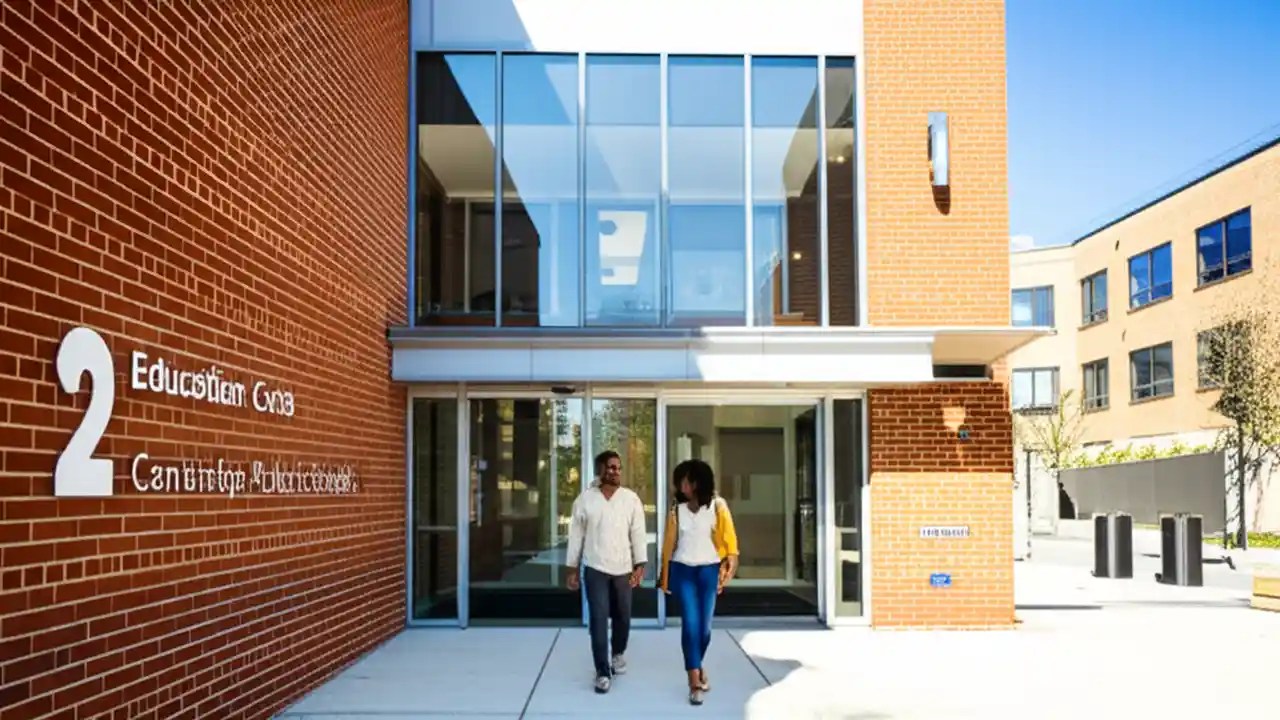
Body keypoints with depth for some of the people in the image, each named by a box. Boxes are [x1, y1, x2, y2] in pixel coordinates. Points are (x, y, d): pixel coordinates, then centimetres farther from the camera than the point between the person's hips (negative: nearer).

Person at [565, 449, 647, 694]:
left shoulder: (631, 498, 0)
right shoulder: (585, 499, -2)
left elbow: (638, 533, -1)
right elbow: (576, 535, 2)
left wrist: (640, 565, -9)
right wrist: (572, 569, 2)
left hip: (623, 568, 2)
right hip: (595, 568, -1)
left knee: (622, 617, 13)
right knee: (598, 619, -5)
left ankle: (618, 653, 40)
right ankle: (603, 672, 3)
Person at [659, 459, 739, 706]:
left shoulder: (717, 505, -1)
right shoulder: (677, 509, 3)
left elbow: (729, 537, -3)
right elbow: (669, 543, 6)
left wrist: (730, 565, -14)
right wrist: (665, 576, 7)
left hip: (709, 570, 0)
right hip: (683, 571, 0)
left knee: (704, 626, 6)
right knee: (690, 623, -7)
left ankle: (697, 666, 34)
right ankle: (695, 681, -2)